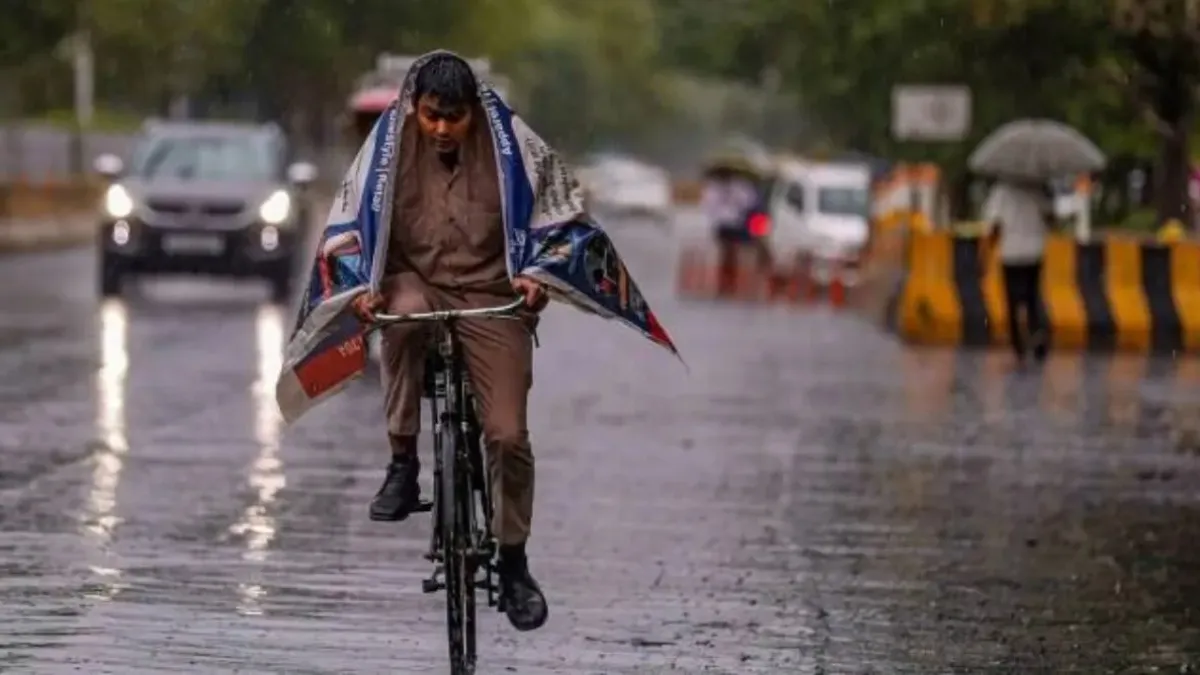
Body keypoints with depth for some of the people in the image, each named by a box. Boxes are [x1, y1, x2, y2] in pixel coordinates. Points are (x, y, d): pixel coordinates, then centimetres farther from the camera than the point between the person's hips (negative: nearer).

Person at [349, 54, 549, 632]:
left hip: (490, 296, 0)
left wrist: (533, 279, -17)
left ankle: (513, 563, 12)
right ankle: (403, 463, -23)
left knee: (508, 433, -10)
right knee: (403, 314, -38)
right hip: (417, 284, 0)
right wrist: (366, 286, -17)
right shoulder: (393, 151, -5)